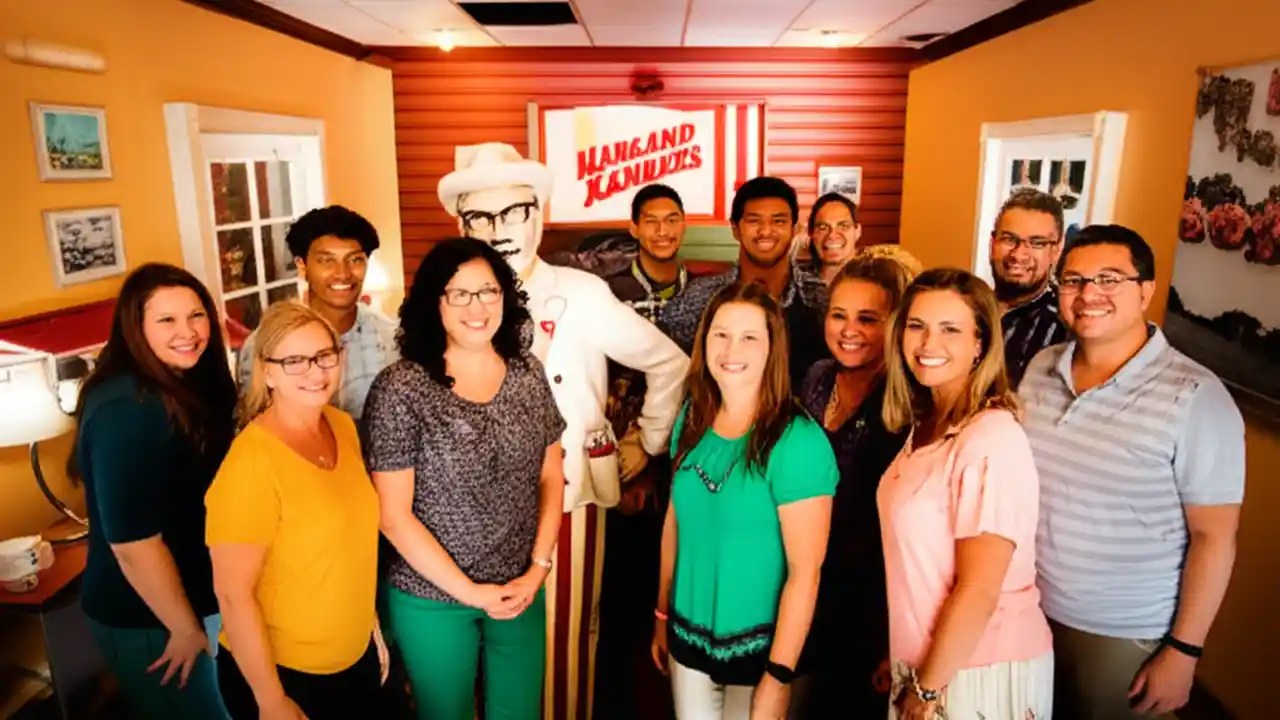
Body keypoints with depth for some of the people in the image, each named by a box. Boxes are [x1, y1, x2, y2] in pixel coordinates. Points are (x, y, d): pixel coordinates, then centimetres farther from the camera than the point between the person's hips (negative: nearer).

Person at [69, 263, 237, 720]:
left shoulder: (185, 385, 1)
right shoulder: (128, 410, -28)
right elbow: (133, 544, -28)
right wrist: (186, 628, -16)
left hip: (189, 596, 8)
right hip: (146, 618, -8)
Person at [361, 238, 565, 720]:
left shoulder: (529, 375, -3)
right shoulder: (399, 389, -16)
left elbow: (551, 478, 4)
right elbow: (393, 514, -14)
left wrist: (538, 568, -5)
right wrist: (468, 590, -12)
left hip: (520, 591, 4)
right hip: (432, 599, -3)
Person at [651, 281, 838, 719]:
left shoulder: (798, 442, -20)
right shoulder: (691, 420, -3)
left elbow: (805, 573, -19)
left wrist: (779, 676, -16)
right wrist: (662, 614, 11)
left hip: (758, 649, -5)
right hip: (689, 638, 5)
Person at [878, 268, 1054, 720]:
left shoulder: (993, 438, -23)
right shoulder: (926, 424, 2)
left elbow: (979, 592, -22)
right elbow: (919, 561, 7)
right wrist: (910, 672, 9)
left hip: (982, 672, -7)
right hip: (926, 663, 7)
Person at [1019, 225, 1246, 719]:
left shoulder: (1195, 398, -17)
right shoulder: (1039, 369, -2)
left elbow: (1214, 536, -13)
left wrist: (1183, 651, -12)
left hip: (1128, 637, -4)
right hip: (1031, 611, 5)